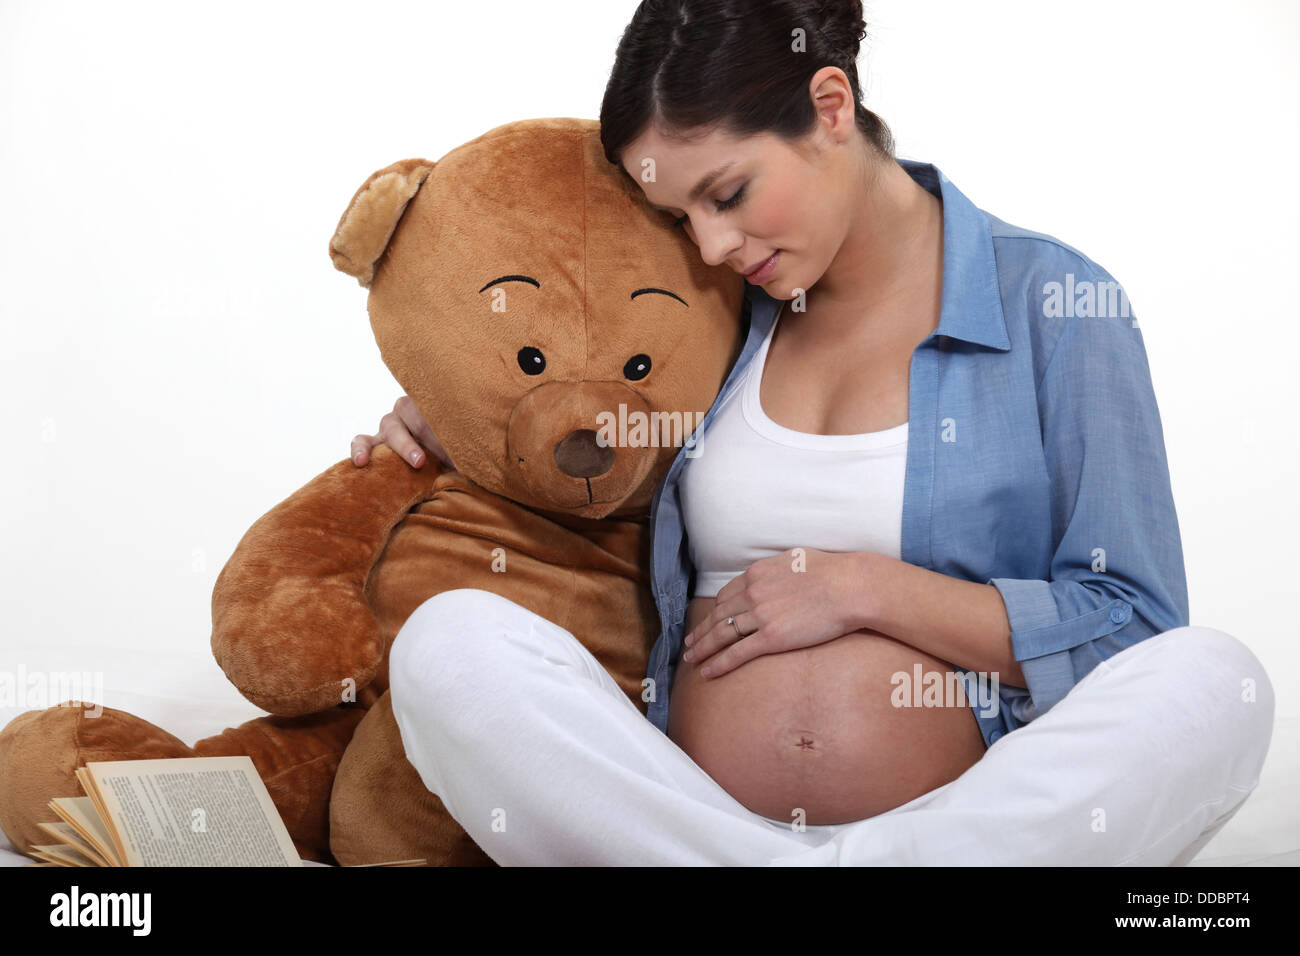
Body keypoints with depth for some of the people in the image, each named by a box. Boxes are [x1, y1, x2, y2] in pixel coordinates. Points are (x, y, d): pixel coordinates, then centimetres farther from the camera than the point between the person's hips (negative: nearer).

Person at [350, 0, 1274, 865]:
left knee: (1213, 680, -28)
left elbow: (1134, 630, -1)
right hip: (682, 815, 3)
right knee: (449, 642, -21)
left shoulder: (1053, 302, 1)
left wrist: (867, 589, -9)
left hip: (974, 818, -2)